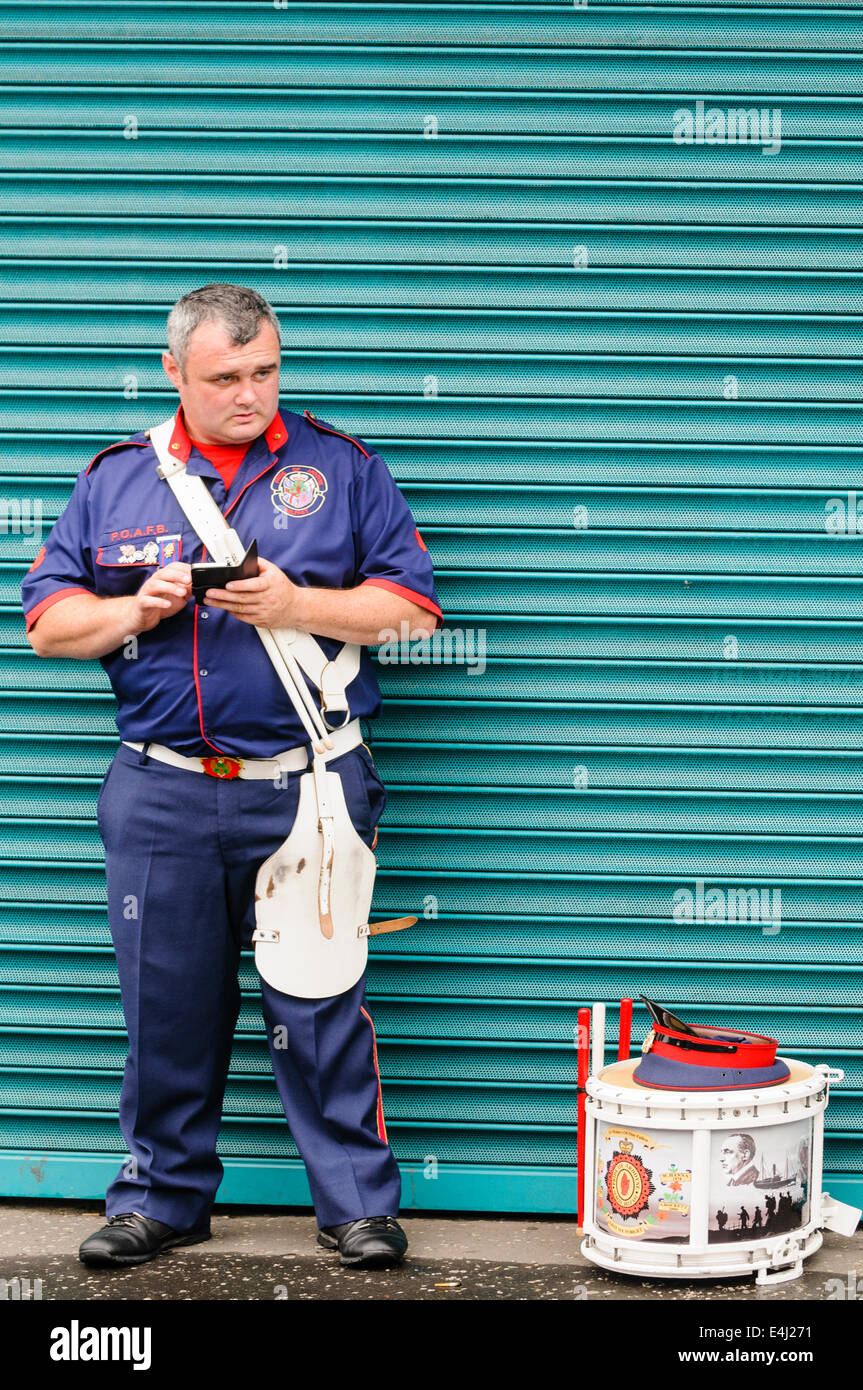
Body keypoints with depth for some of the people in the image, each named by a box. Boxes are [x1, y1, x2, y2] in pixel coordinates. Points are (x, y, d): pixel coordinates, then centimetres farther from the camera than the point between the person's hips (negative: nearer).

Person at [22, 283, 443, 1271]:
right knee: (166, 1003, 7)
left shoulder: (342, 468, 6)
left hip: (308, 787, -2)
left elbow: (413, 606, 2)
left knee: (320, 1002, -1)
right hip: (161, 792, 2)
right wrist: (136, 609, -8)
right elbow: (46, 621, 10)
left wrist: (296, 605, -12)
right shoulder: (116, 479, 10)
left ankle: (357, 1202, 10)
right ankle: (162, 1196, 21)